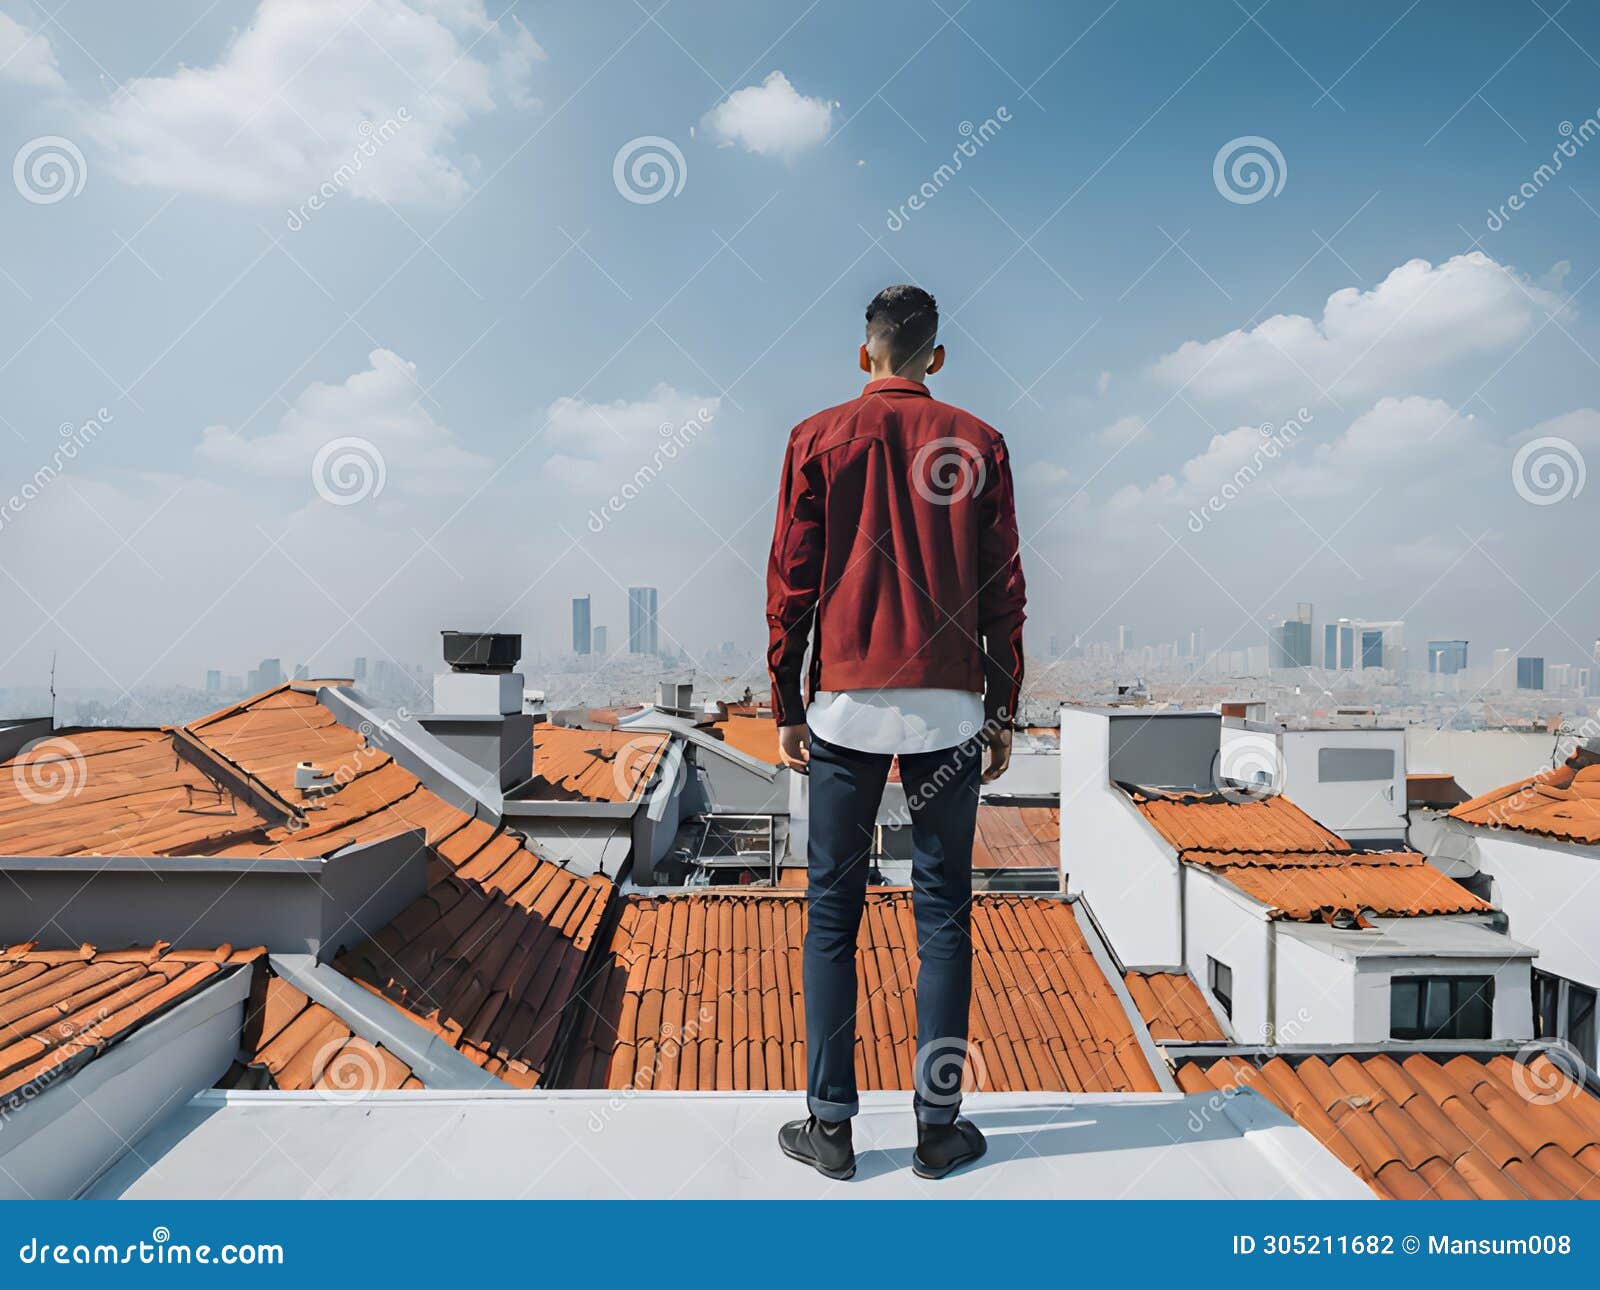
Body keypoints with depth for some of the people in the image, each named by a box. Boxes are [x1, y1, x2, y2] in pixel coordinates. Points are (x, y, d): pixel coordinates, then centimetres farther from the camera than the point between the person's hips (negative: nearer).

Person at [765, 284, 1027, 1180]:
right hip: (950, 704, 1)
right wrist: (1003, 713, 11)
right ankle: (940, 1125, 16)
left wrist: (788, 706, 8)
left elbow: (790, 583, 1)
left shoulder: (818, 439, 3)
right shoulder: (979, 443, 5)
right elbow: (1005, 587, 4)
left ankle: (832, 1125, 15)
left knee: (833, 911, 8)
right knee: (944, 911, 9)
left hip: (847, 703, 0)